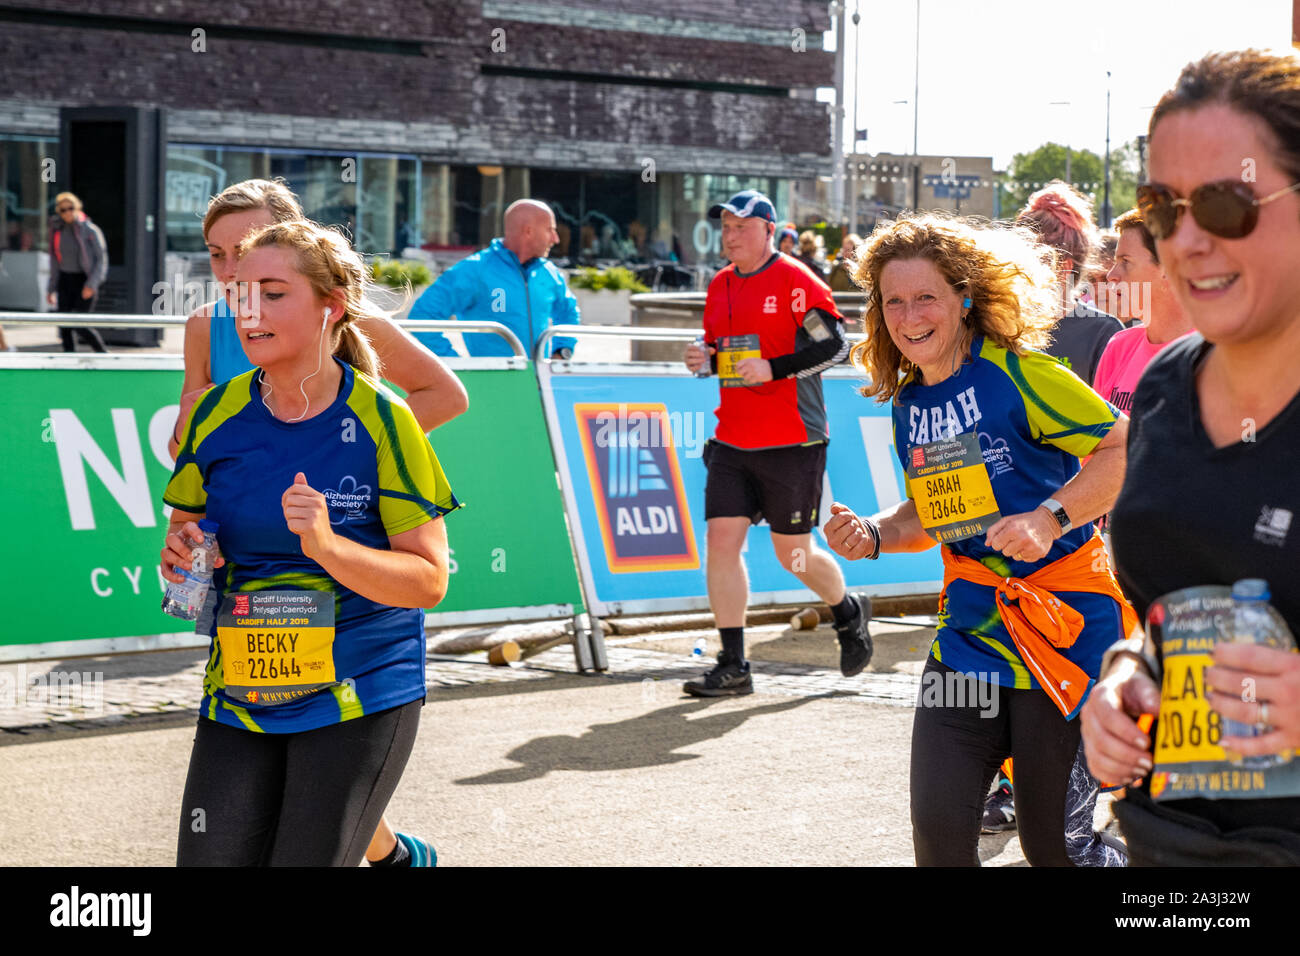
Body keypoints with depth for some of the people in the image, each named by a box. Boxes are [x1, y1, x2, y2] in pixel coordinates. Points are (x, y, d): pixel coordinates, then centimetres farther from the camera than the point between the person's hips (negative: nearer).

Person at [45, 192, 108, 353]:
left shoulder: (90, 230, -8)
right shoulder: (58, 231, 7)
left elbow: (102, 259, -10)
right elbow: (55, 261, 15)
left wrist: (91, 285, -20)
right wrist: (51, 288, 11)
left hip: (85, 281, -5)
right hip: (65, 281, 5)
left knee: (79, 325, -11)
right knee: (65, 326, -2)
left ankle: (102, 352, 11)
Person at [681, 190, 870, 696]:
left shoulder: (796, 281, -8)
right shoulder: (720, 286, 12)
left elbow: (834, 344, -14)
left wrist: (773, 368, -21)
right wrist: (705, 359, 1)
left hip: (792, 444, -6)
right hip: (732, 444, 6)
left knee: (792, 552, 3)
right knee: (722, 537, -5)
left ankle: (849, 615, 34)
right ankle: (732, 667, -1)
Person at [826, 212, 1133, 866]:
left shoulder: (1018, 374, -12)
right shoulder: (907, 403, 10)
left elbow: (1131, 450, -17)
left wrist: (1049, 518, -26)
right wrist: (873, 535, 3)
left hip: (1065, 625, -6)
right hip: (971, 631, 6)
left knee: (1054, 843, 1)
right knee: (938, 830, -3)